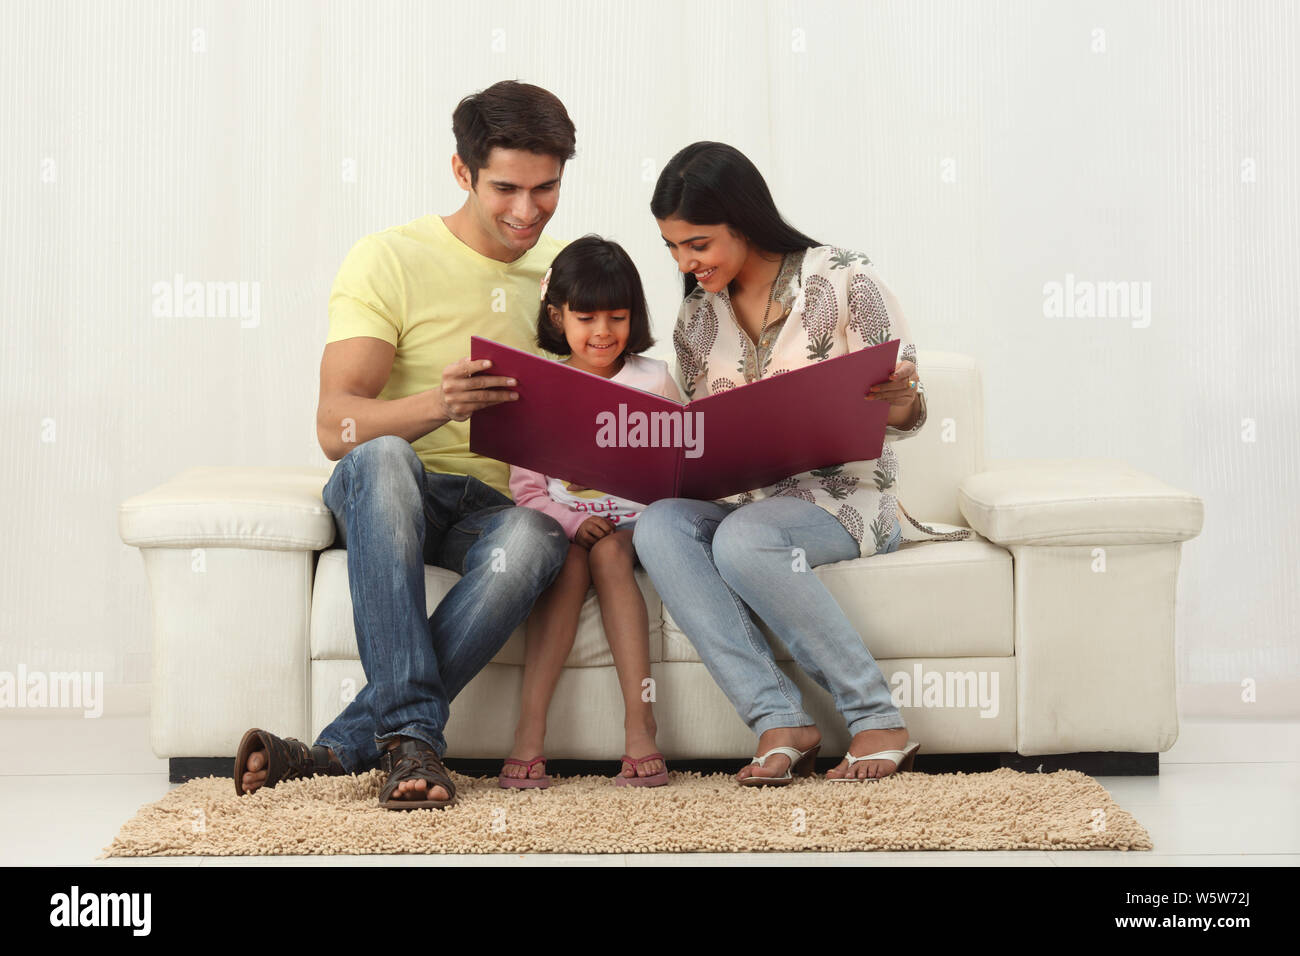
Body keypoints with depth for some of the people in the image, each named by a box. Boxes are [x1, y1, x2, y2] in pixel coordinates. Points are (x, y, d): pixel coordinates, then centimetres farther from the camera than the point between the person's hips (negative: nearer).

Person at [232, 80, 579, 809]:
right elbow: (335, 427, -15)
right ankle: (412, 735, -42)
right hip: (390, 498, -2)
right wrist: (437, 406, -37)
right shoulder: (388, 263, -5)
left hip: (498, 504, 2)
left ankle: (343, 750, -34)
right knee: (383, 456, -40)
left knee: (534, 539, -36)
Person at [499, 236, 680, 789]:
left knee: (608, 553, -33)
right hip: (564, 523, 0)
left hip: (634, 523, 0)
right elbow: (525, 487, 4)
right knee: (570, 564, -32)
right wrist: (573, 521, -15)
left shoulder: (653, 379, 8)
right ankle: (529, 734, -40)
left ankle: (639, 723, -38)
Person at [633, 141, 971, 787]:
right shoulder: (696, 319, 12)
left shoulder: (845, 283, -5)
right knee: (658, 526, -28)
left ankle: (878, 721, -27)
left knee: (742, 538, -37)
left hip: (844, 494, -5)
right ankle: (779, 722, -34)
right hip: (741, 499, 5)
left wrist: (898, 405, -31)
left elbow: (904, 416, -5)